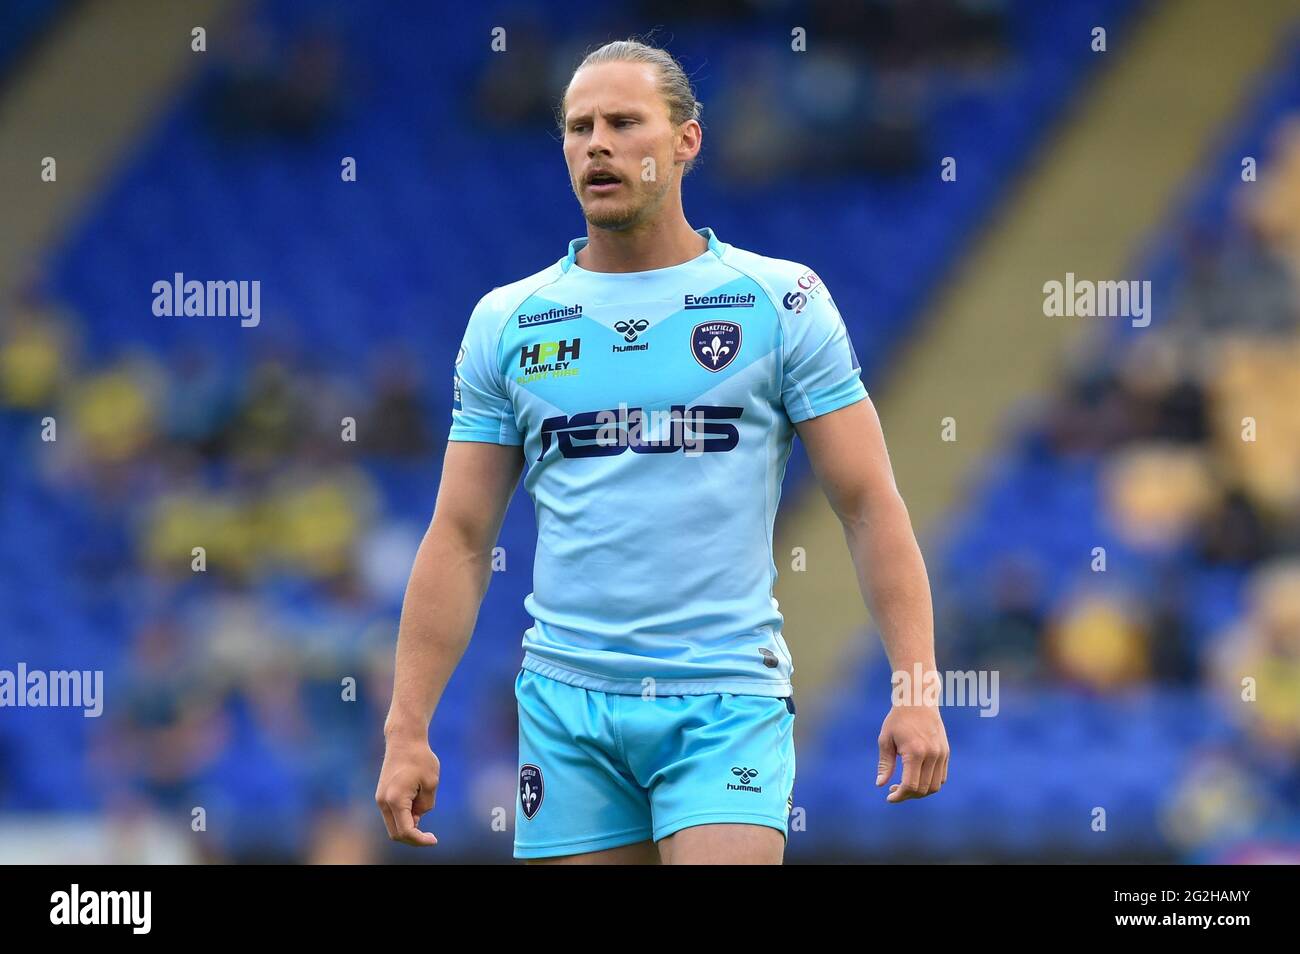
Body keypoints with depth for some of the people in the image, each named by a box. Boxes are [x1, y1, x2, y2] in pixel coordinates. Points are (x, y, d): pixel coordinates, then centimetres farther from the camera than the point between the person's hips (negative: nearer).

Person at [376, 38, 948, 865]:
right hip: (566, 700, 3)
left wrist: (917, 688, -10)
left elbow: (870, 505, 0)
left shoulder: (782, 301, 2)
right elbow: (461, 539, 9)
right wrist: (408, 730, 2)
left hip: (727, 696, -3)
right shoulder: (507, 322, 9)